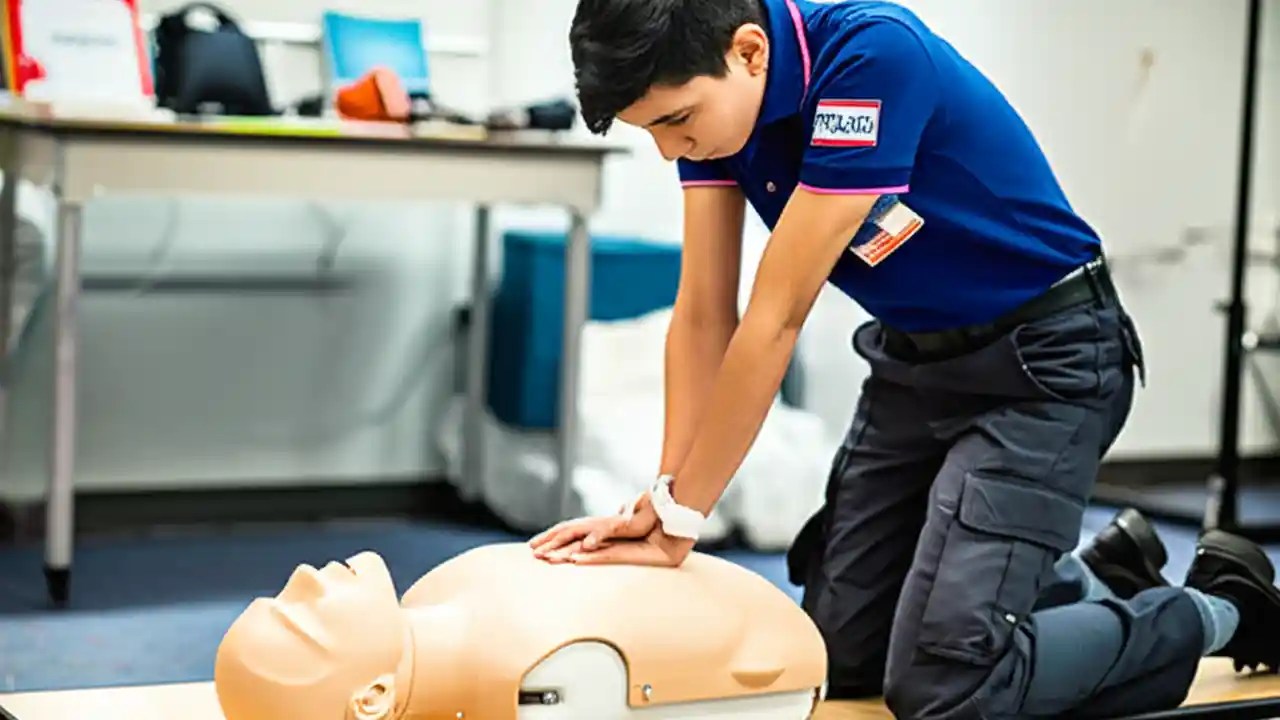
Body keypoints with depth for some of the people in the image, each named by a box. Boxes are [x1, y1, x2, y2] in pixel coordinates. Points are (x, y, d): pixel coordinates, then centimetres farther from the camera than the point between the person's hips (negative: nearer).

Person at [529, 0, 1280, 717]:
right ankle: (1073, 571, 27)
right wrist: (666, 511, -12)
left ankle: (1214, 611, 6)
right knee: (837, 659, 6)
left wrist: (679, 516, -22)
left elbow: (777, 316, -29)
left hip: (1042, 362, -8)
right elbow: (703, 316, -5)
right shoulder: (707, 94, -8)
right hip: (914, 361, 8)